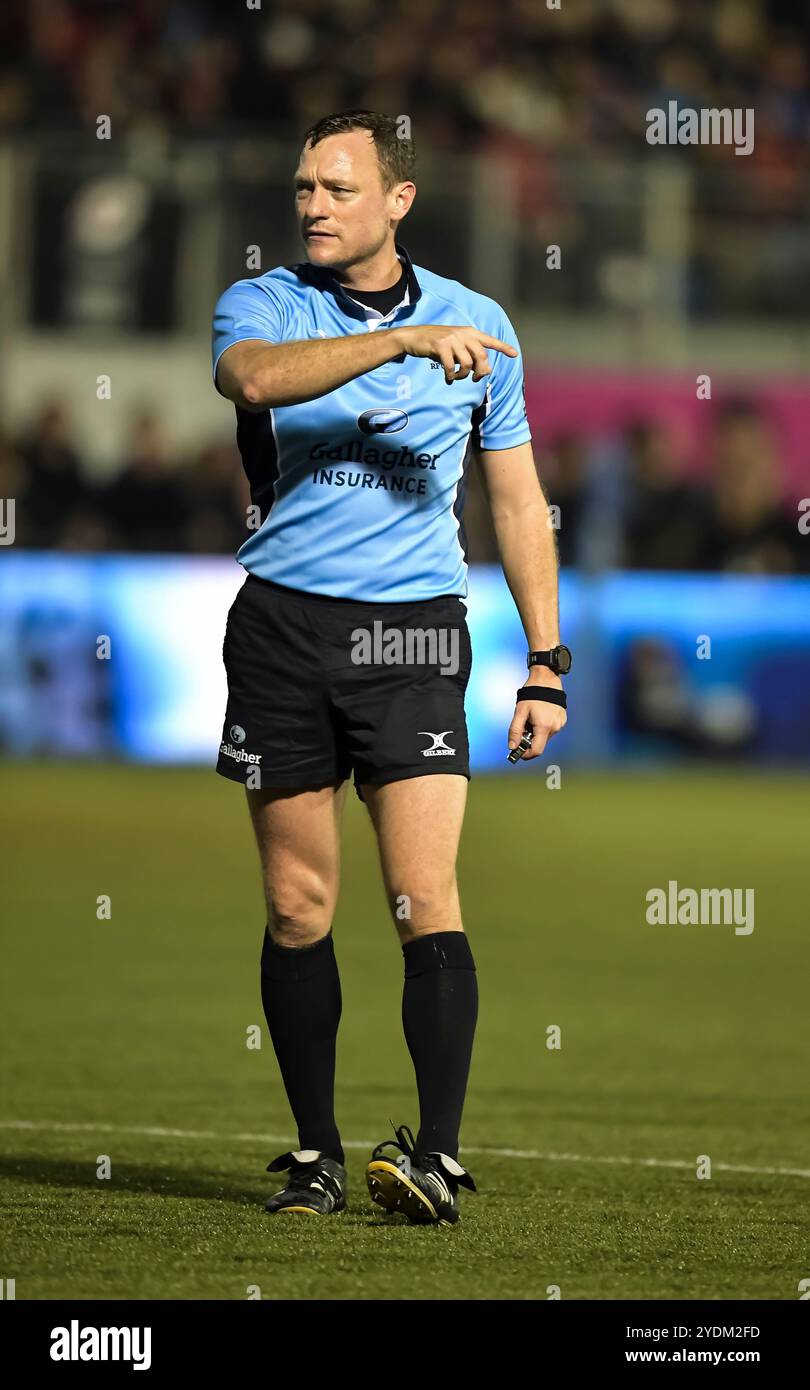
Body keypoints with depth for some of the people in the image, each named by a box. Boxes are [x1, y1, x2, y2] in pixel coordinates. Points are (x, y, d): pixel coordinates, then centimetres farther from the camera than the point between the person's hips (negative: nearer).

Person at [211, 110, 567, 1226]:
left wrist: (546, 663, 9)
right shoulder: (261, 305, 2)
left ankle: (439, 1156, -14)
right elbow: (254, 377, -24)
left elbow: (517, 501, 13)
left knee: (427, 902, -12)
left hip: (414, 631, 0)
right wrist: (402, 339, -34)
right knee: (298, 908, 3)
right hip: (282, 629, 1)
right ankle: (316, 1153, 14)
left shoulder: (477, 326, 6)